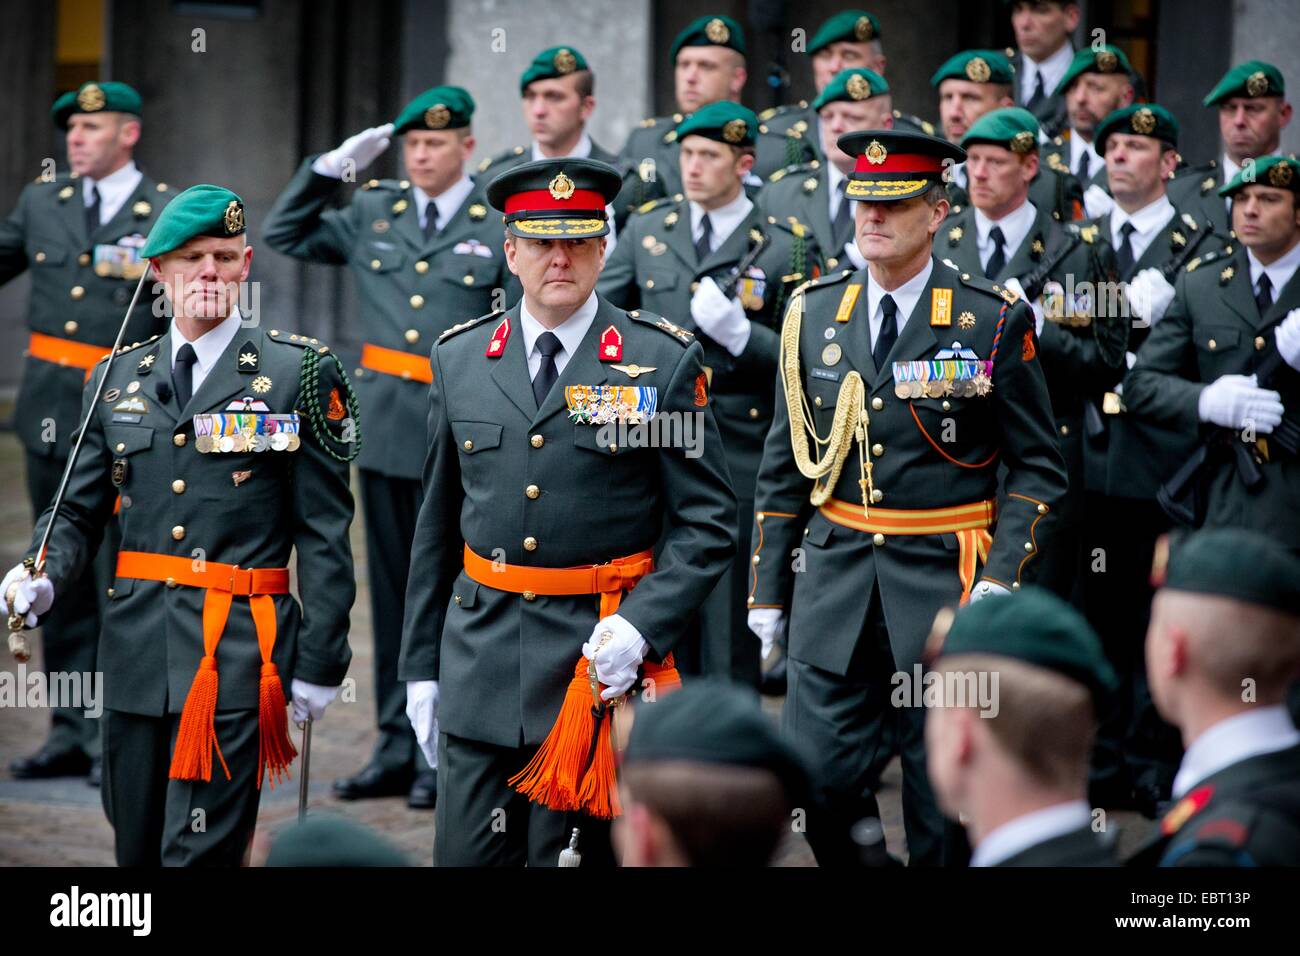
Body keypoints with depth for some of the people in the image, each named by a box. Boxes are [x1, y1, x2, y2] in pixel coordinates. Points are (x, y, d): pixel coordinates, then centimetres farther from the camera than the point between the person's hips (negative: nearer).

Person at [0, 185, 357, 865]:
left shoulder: (298, 373, 1)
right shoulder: (117, 379, 14)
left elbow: (325, 531, -1)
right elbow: (79, 512, 15)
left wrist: (319, 661, -5)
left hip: (236, 654, -5)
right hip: (136, 651, 5)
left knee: (198, 854, -11)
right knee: (135, 850, 11)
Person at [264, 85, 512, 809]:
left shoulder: (501, 226, -3)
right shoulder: (373, 214, 10)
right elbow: (285, 234, 19)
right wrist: (330, 168, 6)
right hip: (384, 424, 5)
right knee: (393, 589, 10)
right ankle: (397, 749, 18)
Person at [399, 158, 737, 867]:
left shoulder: (664, 362, -1)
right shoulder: (459, 361, 8)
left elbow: (706, 522, -2)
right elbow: (437, 524, 14)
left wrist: (641, 626, -16)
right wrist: (422, 667, 11)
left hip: (604, 658, -2)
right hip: (480, 662, 2)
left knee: (613, 852, 4)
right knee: (468, 855, -2)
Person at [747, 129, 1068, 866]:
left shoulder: (995, 320, -3)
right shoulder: (815, 314, 7)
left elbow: (1038, 467, -1)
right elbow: (785, 464, 13)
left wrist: (1003, 580, -13)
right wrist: (767, 590, 10)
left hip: (946, 582, -3)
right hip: (834, 578, 3)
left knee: (945, 798, 3)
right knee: (818, 777, -2)